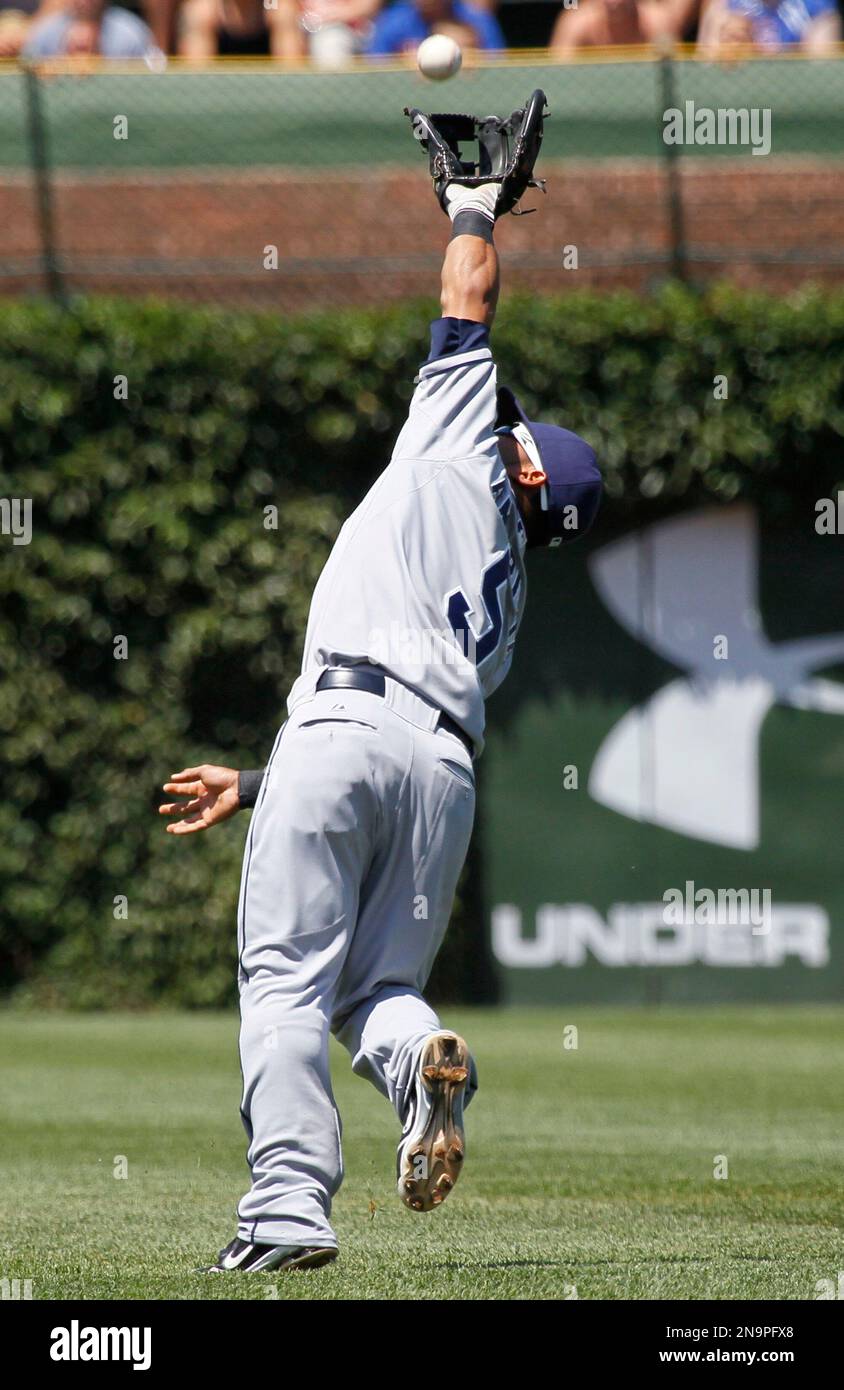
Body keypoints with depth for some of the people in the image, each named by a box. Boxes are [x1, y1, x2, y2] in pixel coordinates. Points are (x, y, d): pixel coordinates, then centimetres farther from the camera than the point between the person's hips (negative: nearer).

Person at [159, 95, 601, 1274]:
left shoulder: (464, 456, 19)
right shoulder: (508, 596, 33)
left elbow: (470, 301, 18)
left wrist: (473, 208, 38)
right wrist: (255, 785, 35)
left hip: (346, 726, -6)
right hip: (446, 760, 6)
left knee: (287, 983, -6)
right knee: (380, 984, 13)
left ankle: (291, 1207, -18)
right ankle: (421, 1056, -23)